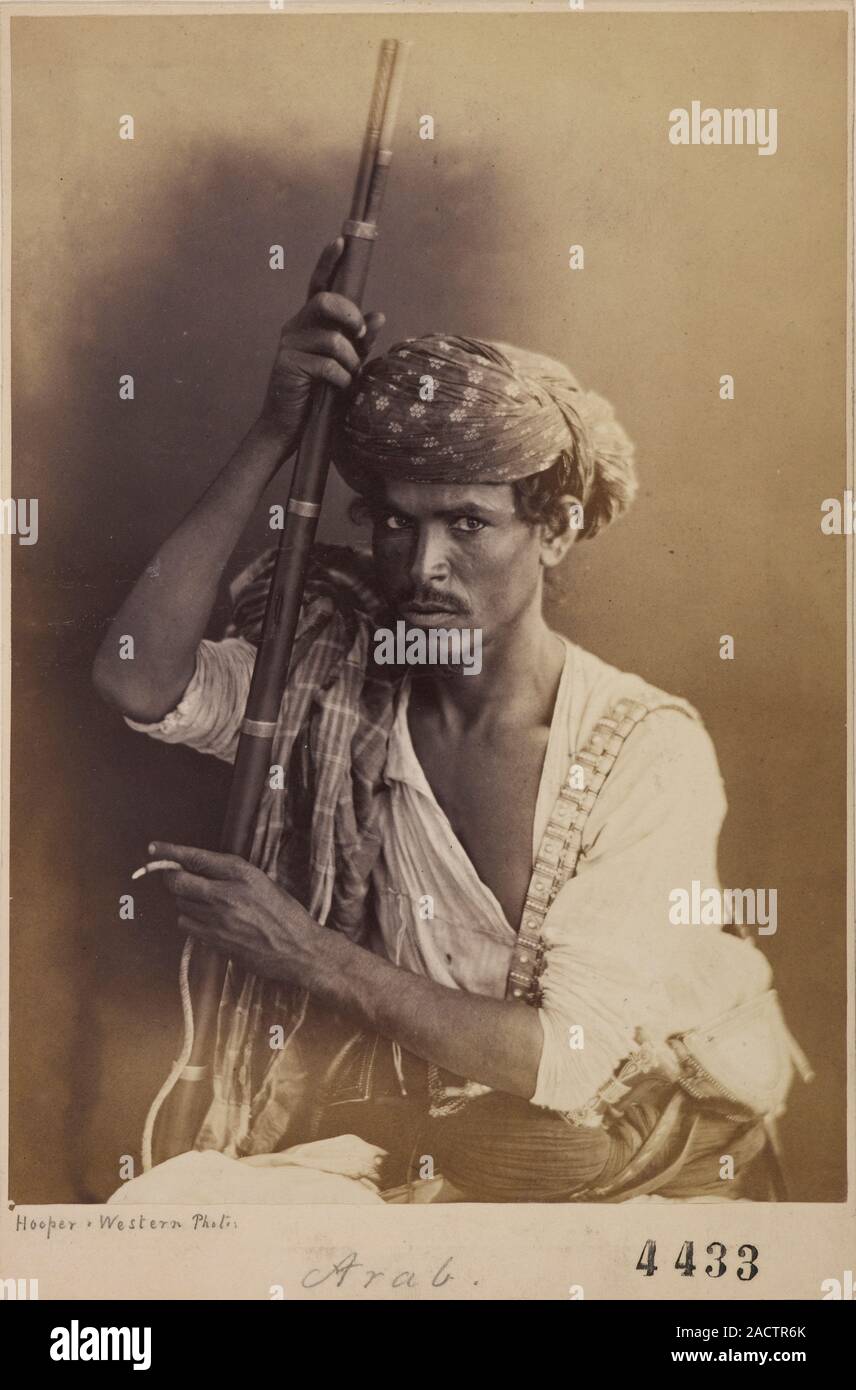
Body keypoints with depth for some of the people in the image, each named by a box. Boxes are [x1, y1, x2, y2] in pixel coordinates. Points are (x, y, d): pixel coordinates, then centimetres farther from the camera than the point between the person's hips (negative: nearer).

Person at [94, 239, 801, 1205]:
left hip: (594, 1154, -2)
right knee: (154, 1207, -22)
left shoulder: (652, 752, -16)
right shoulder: (339, 686, -5)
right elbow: (139, 679, -20)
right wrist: (272, 435, -21)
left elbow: (566, 1059, -17)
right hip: (391, 1140, 2)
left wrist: (306, 951, -21)